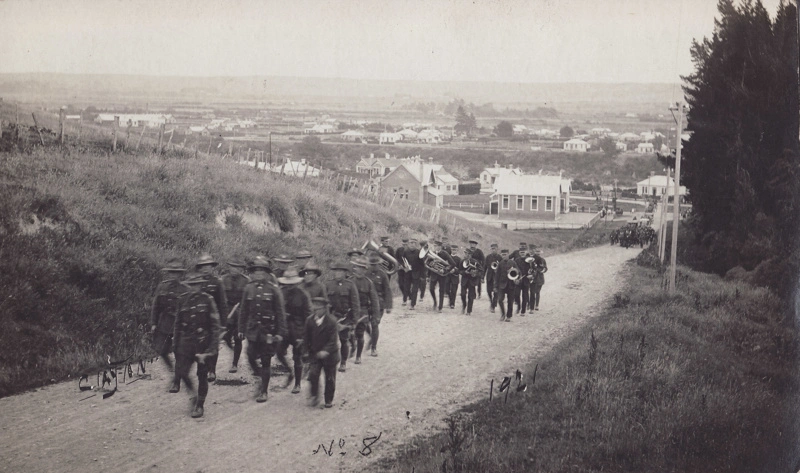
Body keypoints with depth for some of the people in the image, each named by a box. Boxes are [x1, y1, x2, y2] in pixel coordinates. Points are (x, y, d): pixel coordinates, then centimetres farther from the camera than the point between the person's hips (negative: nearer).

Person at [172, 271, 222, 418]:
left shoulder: (207, 300, -6)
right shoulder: (183, 300, 4)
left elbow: (216, 325, -4)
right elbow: (177, 323, 14)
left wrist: (213, 346, -10)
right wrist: (176, 343, 13)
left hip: (203, 342, -3)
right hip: (186, 341, 3)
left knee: (202, 375, 4)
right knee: (181, 371, -8)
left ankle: (199, 405, 18)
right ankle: (192, 392, 20)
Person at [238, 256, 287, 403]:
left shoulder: (274, 290, -6)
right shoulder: (249, 288, 4)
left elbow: (280, 313, -5)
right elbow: (244, 311, 11)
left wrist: (280, 333, -9)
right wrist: (241, 329, 10)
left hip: (268, 331, -3)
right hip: (253, 330, 3)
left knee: (266, 362, 1)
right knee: (251, 357, -2)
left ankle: (263, 391, 11)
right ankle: (262, 375, 26)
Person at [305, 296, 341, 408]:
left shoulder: (331, 321, -15)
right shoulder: (309, 321, -2)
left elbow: (333, 340, -20)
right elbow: (308, 338, 9)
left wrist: (325, 351, -32)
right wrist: (310, 351, 9)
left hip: (329, 354, -3)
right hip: (315, 354, 3)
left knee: (330, 378, 7)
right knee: (313, 374, -15)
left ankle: (329, 400, 20)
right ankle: (314, 395, 1)